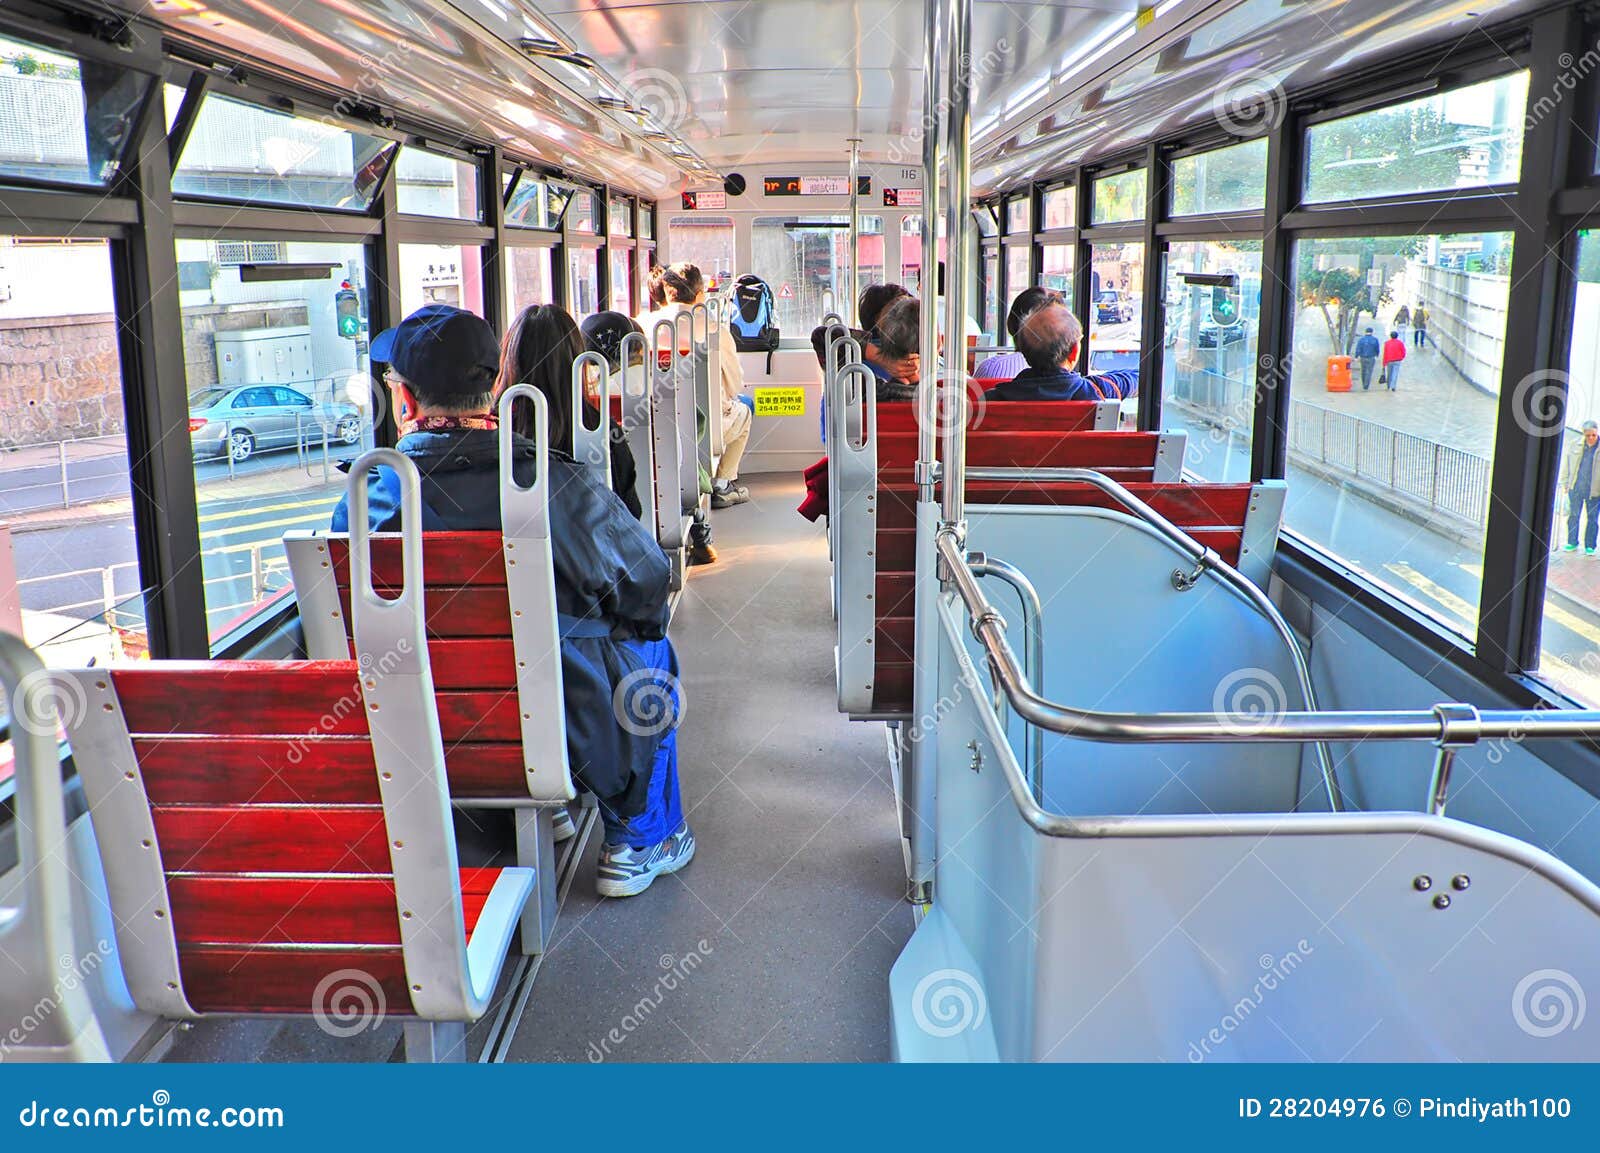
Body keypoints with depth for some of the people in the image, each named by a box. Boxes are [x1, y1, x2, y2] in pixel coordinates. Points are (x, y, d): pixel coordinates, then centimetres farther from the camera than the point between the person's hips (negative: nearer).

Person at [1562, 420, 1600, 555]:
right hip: (1575, 488, 2)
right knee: (1573, 516, 10)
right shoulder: (1575, 447, 0)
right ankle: (1572, 543, 23)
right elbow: (1566, 465, 12)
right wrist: (1565, 483, 12)